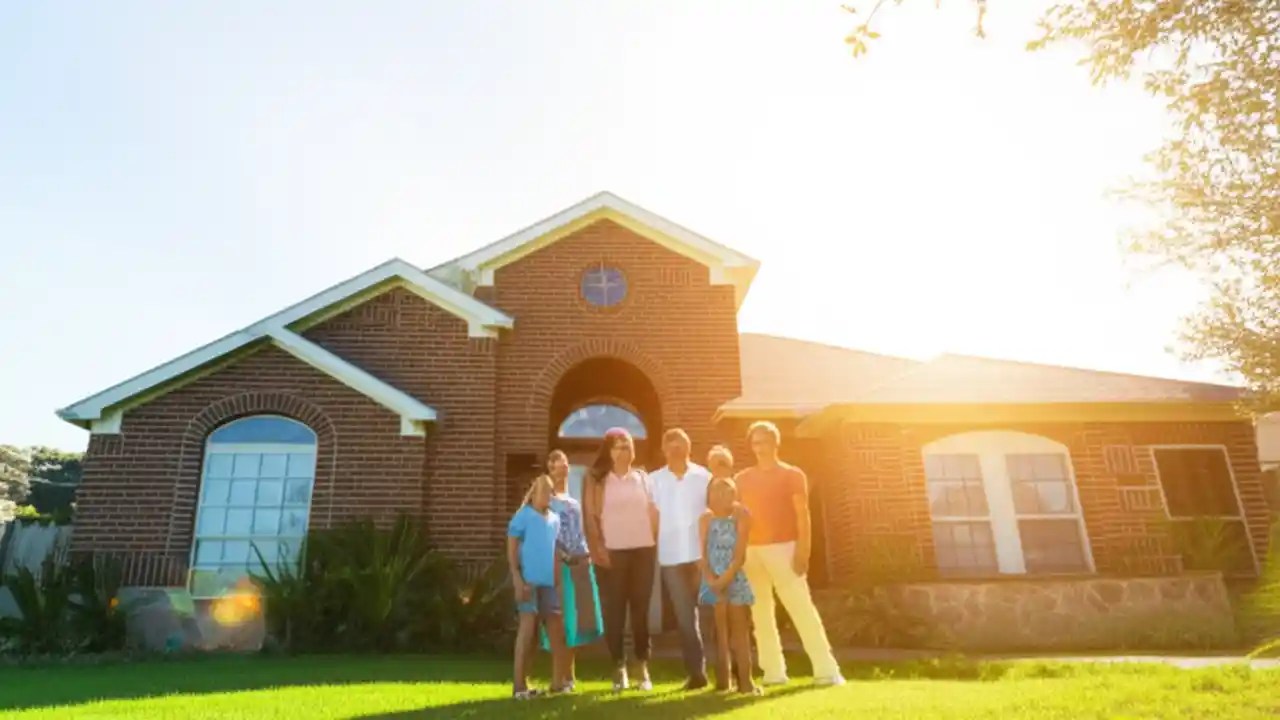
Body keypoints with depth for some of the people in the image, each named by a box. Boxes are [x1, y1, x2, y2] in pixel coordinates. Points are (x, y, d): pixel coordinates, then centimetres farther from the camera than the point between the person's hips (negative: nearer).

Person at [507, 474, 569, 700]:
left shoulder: (555, 519, 13)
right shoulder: (522, 516, -6)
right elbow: (511, 549, -8)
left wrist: (558, 579, 14)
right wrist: (517, 579, -15)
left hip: (548, 581, 7)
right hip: (528, 580, -6)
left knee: (557, 629, 9)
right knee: (527, 628, -6)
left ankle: (558, 680, 20)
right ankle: (519, 685, 1)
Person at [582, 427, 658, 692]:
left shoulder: (643, 478, 12)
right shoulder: (597, 479, 3)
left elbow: (654, 513, 11)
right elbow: (590, 515, -3)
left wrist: (656, 544, 1)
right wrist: (597, 547, -12)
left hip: (643, 550, 2)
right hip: (613, 551, -2)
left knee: (641, 609, 5)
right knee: (614, 610, 0)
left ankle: (643, 667, 13)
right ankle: (619, 667, 9)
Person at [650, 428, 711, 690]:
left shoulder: (704, 476, 3)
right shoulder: (654, 480, 6)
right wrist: (652, 550, -4)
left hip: (702, 553, -1)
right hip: (671, 557, 1)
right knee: (685, 617, 6)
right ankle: (696, 671, 14)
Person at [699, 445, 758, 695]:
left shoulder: (741, 515, -1)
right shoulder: (706, 518, 6)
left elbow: (740, 554, -9)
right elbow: (702, 553, 0)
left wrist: (725, 578, -17)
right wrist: (711, 578, -14)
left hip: (735, 578, -1)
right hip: (714, 580, 2)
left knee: (740, 629, 3)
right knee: (721, 629, 6)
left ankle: (745, 680, 6)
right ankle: (722, 679, 10)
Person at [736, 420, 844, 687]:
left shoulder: (792, 475, 4)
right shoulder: (742, 479, 12)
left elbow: (802, 515, -2)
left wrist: (803, 550, -12)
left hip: (782, 548, -4)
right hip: (751, 550, 4)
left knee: (802, 608, -6)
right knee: (761, 612, 6)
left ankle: (826, 670, -1)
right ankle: (773, 672, 14)